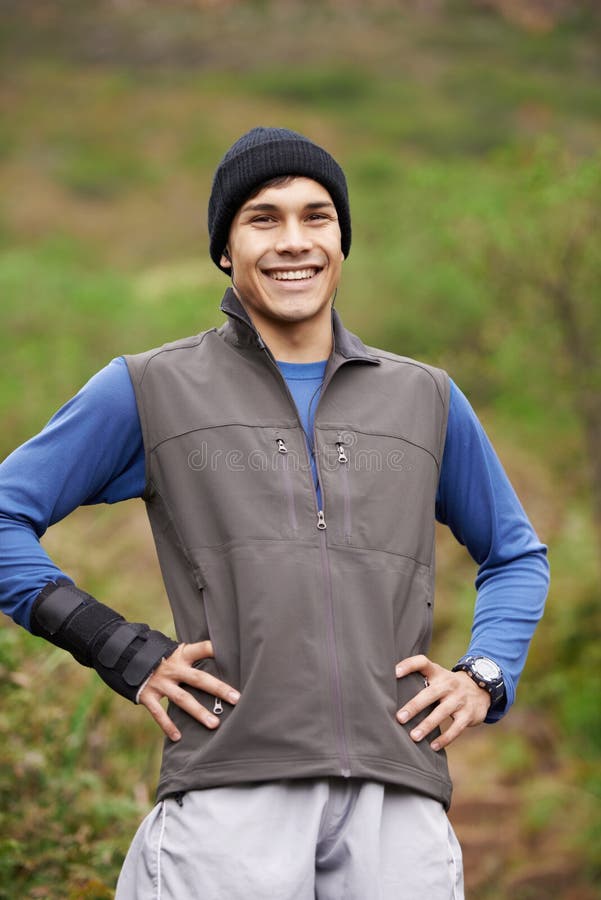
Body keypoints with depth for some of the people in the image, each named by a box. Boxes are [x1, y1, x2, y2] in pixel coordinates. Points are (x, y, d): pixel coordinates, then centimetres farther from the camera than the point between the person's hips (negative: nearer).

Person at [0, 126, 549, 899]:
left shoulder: (424, 399, 20)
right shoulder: (150, 391, 12)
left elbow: (516, 556, 31)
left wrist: (484, 677, 12)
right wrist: (124, 654, 1)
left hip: (395, 801, 3)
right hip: (231, 798, -2)